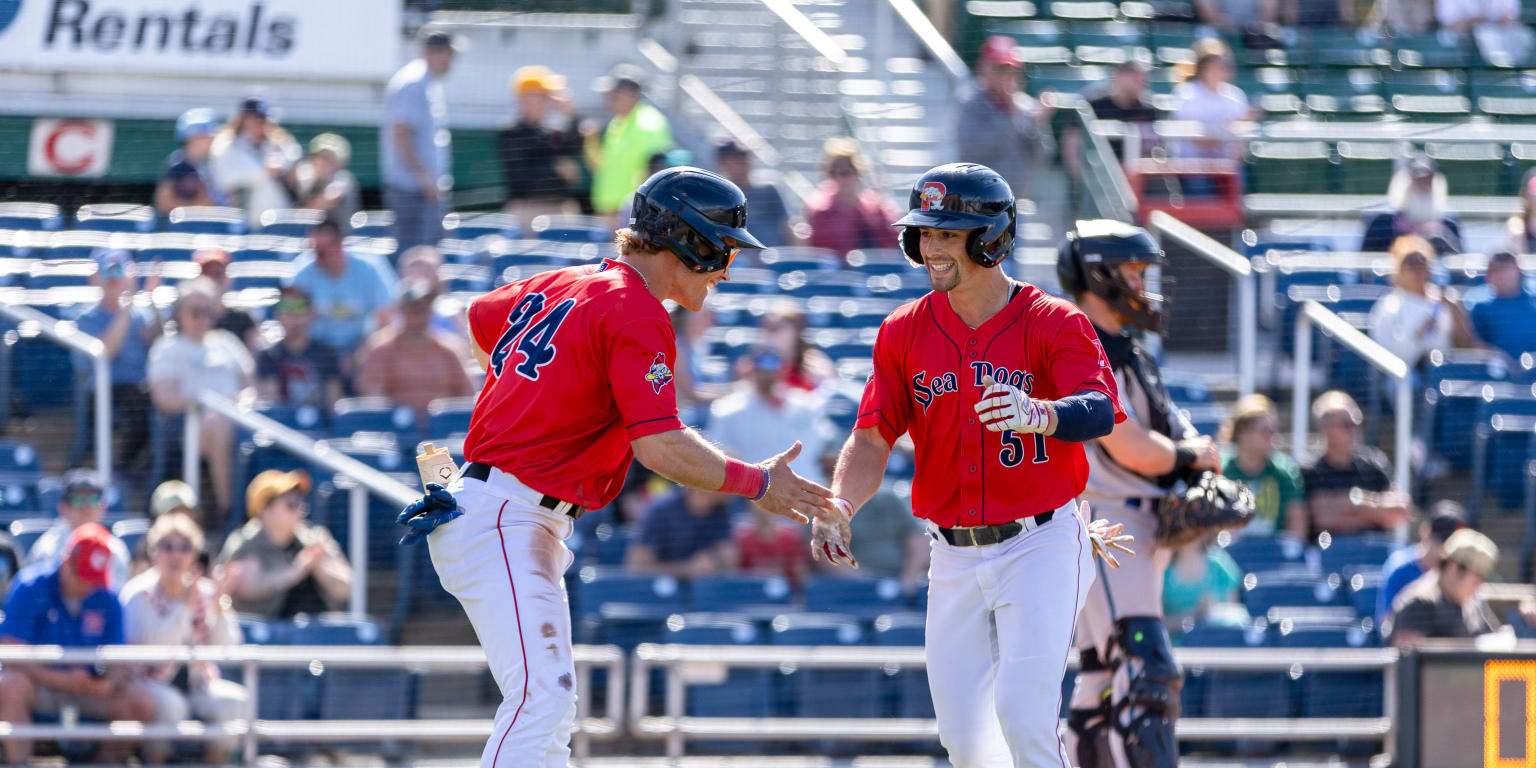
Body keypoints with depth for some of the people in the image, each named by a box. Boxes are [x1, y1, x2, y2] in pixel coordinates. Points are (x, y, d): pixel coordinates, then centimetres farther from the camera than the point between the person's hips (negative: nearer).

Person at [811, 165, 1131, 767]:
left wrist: (1037, 414, -50)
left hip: (1039, 543, -5)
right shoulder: (906, 332, 4)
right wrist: (837, 507, -20)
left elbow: (1100, 412, -27)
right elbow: (872, 440, 1)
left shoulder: (1053, 323, -10)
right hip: (955, 557, 5)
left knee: (1021, 713, -19)